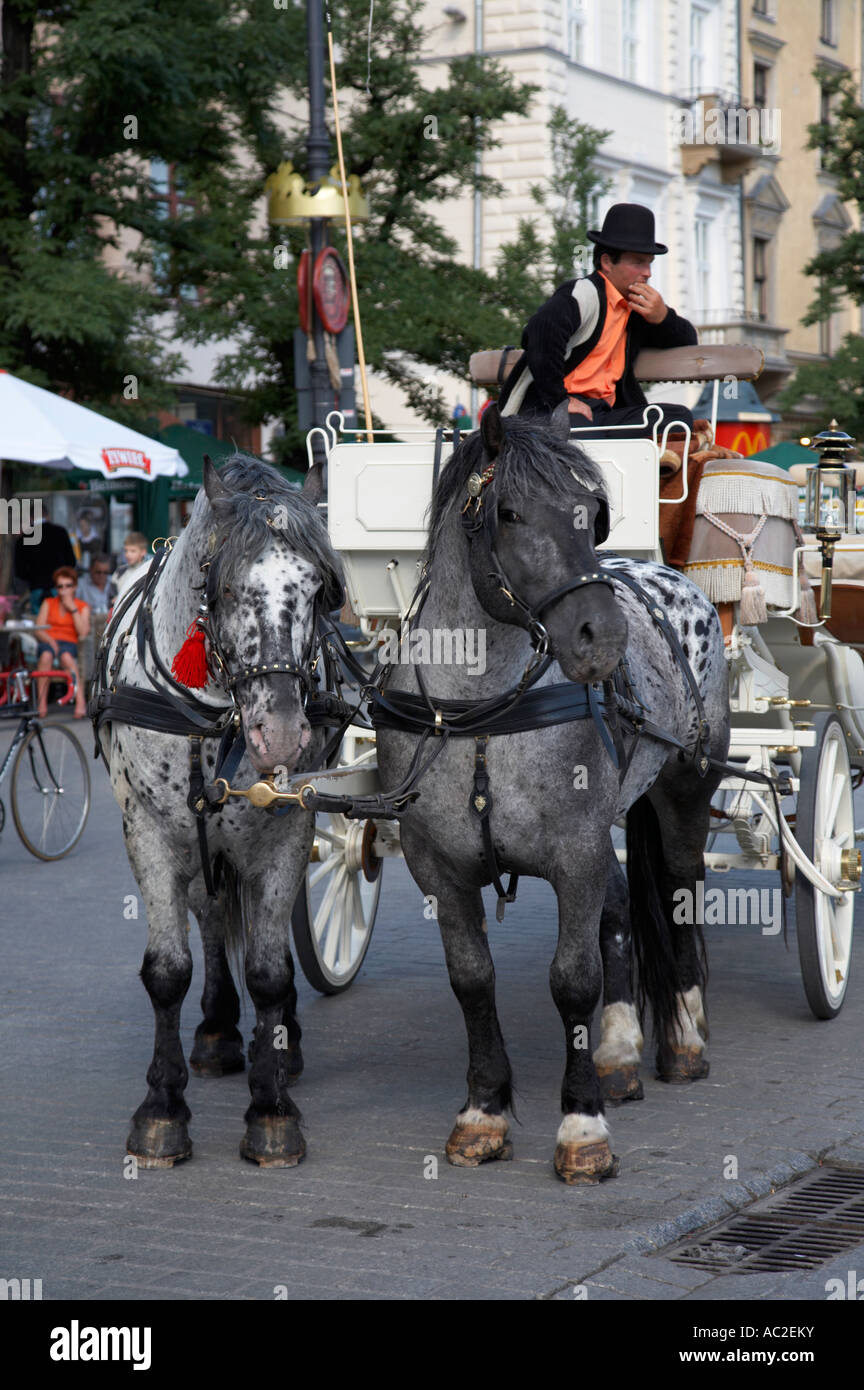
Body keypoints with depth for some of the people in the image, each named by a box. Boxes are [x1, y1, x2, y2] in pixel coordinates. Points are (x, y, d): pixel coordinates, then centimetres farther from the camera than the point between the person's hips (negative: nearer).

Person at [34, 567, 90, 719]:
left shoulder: (83, 607, 15)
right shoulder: (48, 603, 19)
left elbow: (83, 632, -2)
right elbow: (38, 629, 7)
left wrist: (73, 609, -3)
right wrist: (50, 641, -12)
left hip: (69, 644, -1)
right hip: (48, 642, 1)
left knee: (66, 656, -38)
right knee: (46, 655, -37)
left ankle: (80, 701, -46)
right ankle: (42, 702, -36)